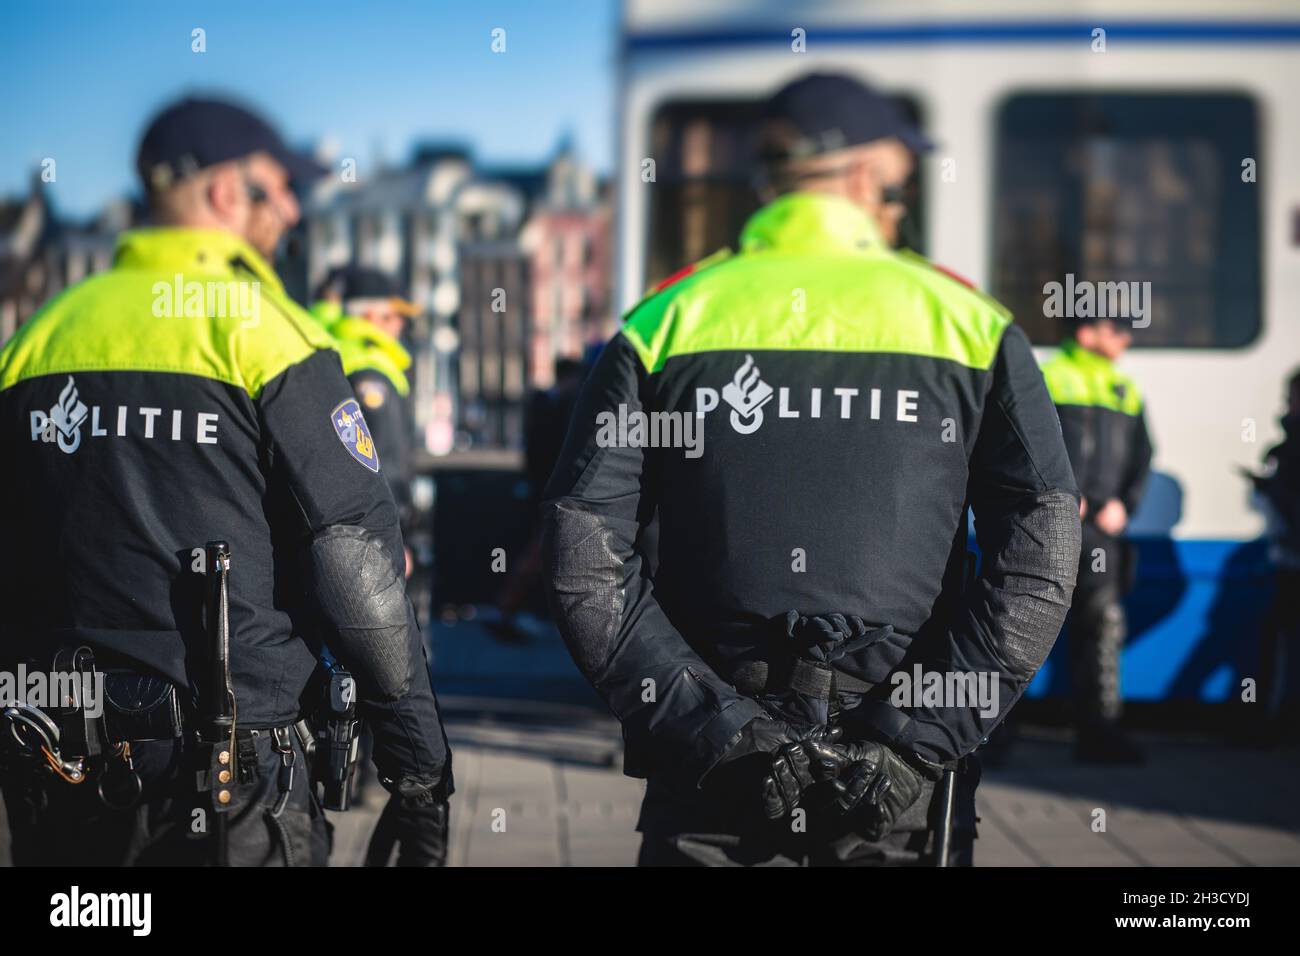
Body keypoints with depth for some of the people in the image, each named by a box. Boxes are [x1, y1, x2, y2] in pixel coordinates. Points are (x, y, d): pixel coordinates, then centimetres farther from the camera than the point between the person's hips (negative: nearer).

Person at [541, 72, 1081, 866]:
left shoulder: (664, 324, 4)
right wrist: (915, 739, -12)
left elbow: (584, 562, -8)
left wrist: (717, 726, -9)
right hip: (903, 787, 0)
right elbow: (1040, 555, -10)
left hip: (715, 777, 0)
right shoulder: (971, 325, 3)